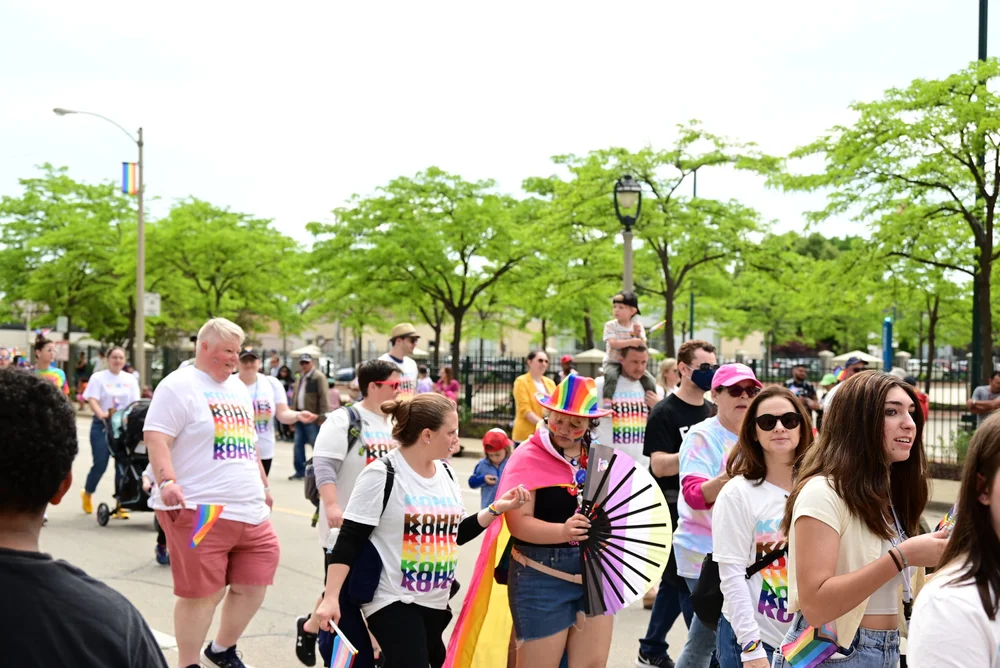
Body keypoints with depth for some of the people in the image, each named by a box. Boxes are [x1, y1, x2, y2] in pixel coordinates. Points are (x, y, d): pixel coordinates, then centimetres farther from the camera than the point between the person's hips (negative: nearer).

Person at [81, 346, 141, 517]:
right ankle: (87, 494, 25)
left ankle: (121, 504, 4)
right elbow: (92, 400, -10)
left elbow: (136, 402, 7)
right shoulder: (98, 377, 1)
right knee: (100, 463, -4)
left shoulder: (130, 379, 11)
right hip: (102, 425, -3)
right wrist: (102, 414, -29)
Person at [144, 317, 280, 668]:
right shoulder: (179, 386, -6)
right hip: (200, 511, -8)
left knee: (253, 586, 11)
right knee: (201, 594, -2)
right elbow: (156, 439, -16)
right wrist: (167, 481, -29)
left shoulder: (238, 387, 19)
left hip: (250, 510, 8)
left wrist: (264, 485, 27)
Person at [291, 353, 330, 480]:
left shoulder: (319, 377, -9)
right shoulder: (300, 378, 18)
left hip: (312, 417, -8)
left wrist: (322, 416, -19)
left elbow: (324, 397, -14)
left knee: (317, 445, -3)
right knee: (298, 444, 9)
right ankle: (300, 471, 17)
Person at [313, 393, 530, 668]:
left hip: (436, 602, 8)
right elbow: (348, 541, -16)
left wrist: (497, 509, 3)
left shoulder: (445, 472, 7)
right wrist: (331, 598, -22)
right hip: (393, 601, -7)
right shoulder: (382, 475, -15)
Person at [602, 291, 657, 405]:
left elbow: (642, 346, -5)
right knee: (611, 376, -36)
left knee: (649, 379, -10)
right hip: (613, 362, -3)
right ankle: (607, 402, -37)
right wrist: (631, 342, -36)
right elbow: (613, 344, -25)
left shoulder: (638, 326, 1)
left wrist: (638, 336, -25)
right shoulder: (610, 325, -10)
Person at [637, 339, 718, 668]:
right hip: (675, 509, -7)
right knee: (690, 584, -3)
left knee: (676, 581, 14)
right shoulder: (664, 412, -11)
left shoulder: (713, 411, 10)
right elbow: (659, 466, -19)